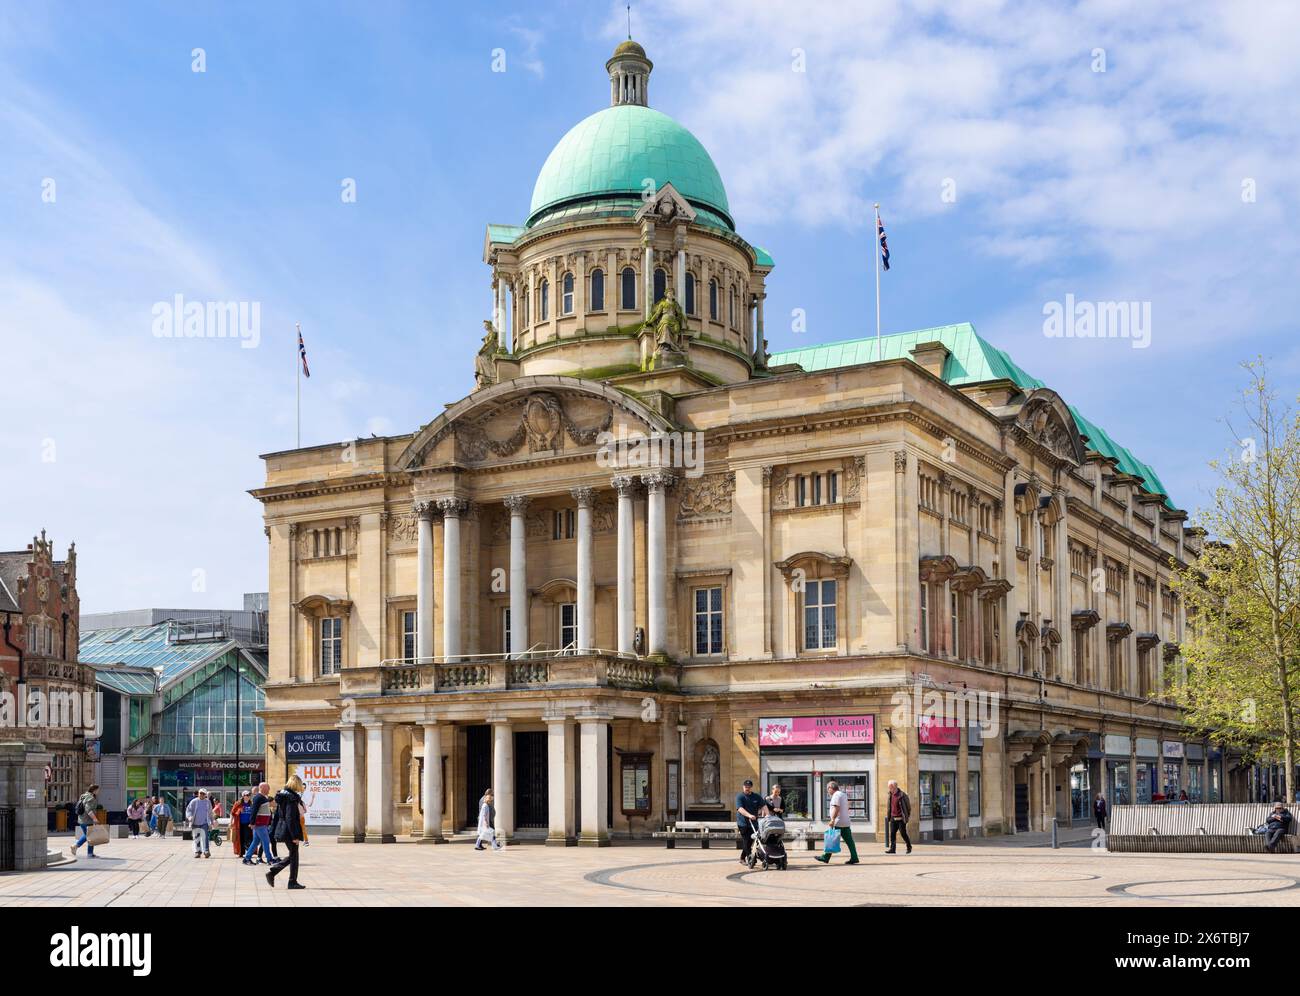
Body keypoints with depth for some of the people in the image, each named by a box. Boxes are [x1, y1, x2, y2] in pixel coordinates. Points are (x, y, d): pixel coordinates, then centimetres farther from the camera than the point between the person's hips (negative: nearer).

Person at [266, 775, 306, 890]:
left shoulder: (282, 796, 11)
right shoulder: (292, 797, -18)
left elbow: (277, 815, 17)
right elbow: (290, 818, -22)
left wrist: (274, 832, 22)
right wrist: (295, 836, -20)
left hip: (282, 830, 9)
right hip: (291, 831, -9)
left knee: (292, 855, 17)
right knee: (294, 856, 2)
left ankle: (272, 873, 13)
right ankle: (293, 882, 9)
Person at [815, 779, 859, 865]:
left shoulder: (836, 795, -10)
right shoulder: (843, 795, 20)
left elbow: (836, 808, -21)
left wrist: (832, 819, -24)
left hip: (838, 823, -9)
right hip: (846, 822, 9)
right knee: (849, 841, 5)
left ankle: (825, 858, 2)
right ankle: (854, 858, 1)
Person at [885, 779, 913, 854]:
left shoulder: (902, 795, -11)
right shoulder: (890, 795, 9)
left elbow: (908, 805, -5)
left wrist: (907, 815, -5)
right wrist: (889, 816, 15)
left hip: (901, 818, -6)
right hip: (893, 818, 6)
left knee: (903, 833, 0)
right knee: (892, 833, 0)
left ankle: (909, 847, 19)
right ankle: (892, 849, 1)